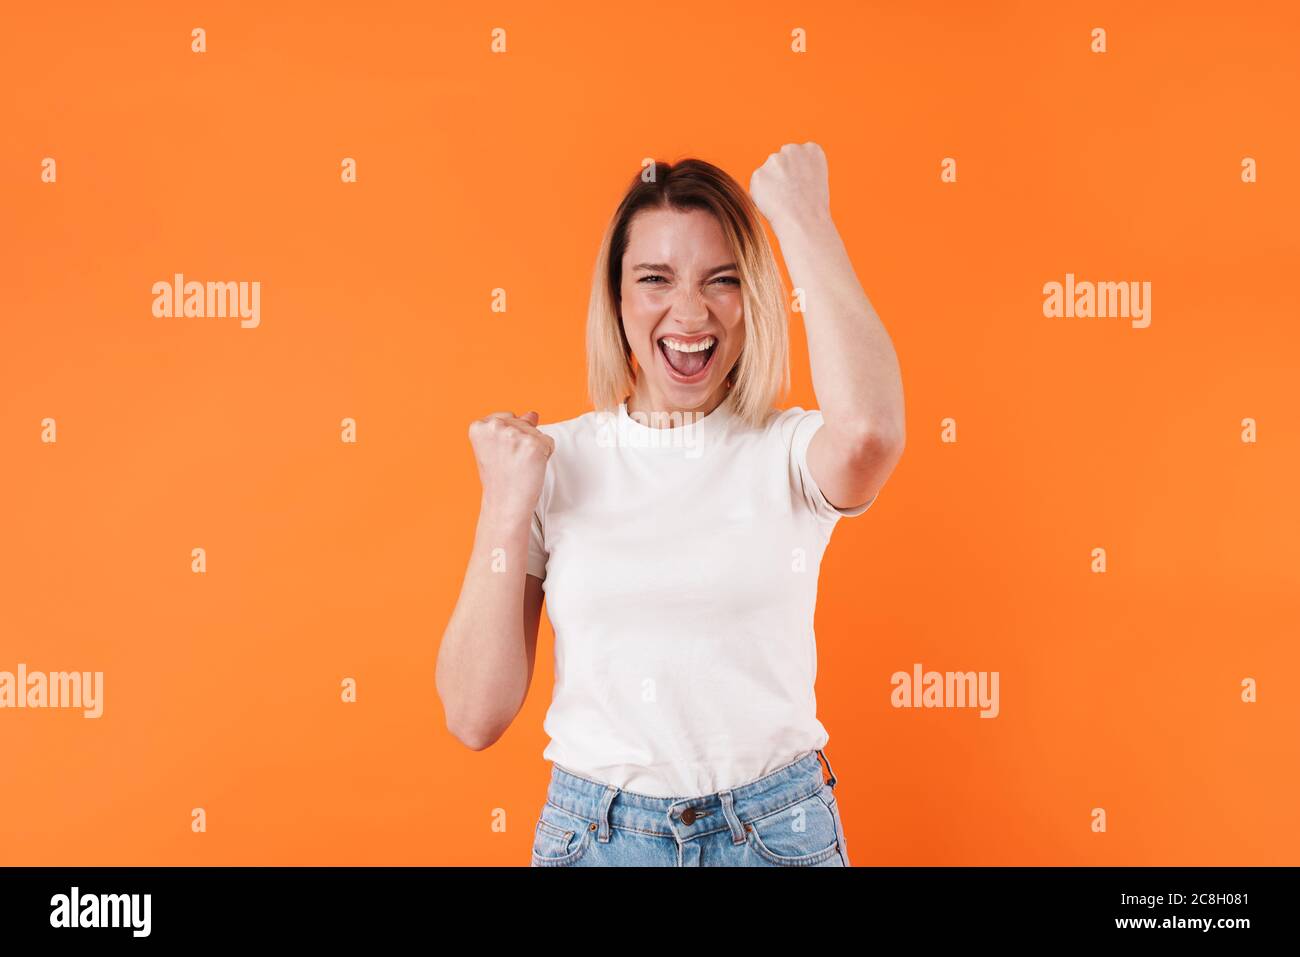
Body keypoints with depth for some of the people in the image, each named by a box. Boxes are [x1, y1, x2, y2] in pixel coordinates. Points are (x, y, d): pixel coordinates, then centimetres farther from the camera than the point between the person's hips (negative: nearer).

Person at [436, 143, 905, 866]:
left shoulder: (790, 450, -7)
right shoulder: (553, 459, -5)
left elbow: (870, 431, -33)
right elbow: (476, 717, -6)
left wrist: (803, 217, -20)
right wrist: (506, 508, -17)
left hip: (776, 830, 0)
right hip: (594, 832, 1)